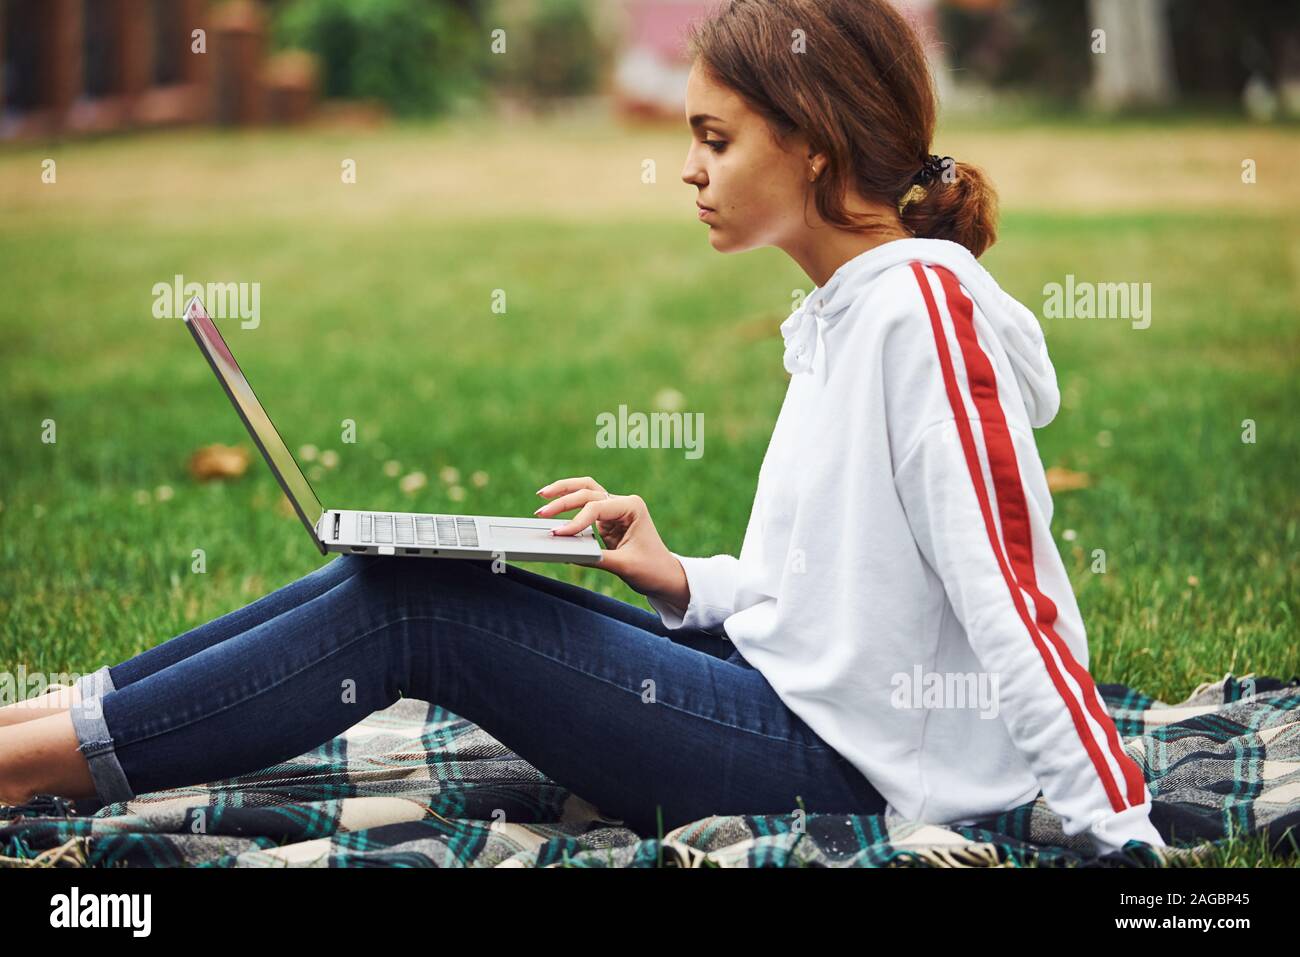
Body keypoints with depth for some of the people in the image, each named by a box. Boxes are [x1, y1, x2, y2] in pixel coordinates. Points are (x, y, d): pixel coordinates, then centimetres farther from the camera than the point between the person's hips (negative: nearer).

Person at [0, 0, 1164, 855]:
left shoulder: (922, 300, -17)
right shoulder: (843, 312, 12)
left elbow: (1008, 590, -22)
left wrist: (1128, 836, -24)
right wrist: (680, 582, 4)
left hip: (842, 769, -9)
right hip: (790, 695, 9)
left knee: (404, 611, -12)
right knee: (396, 580, 2)